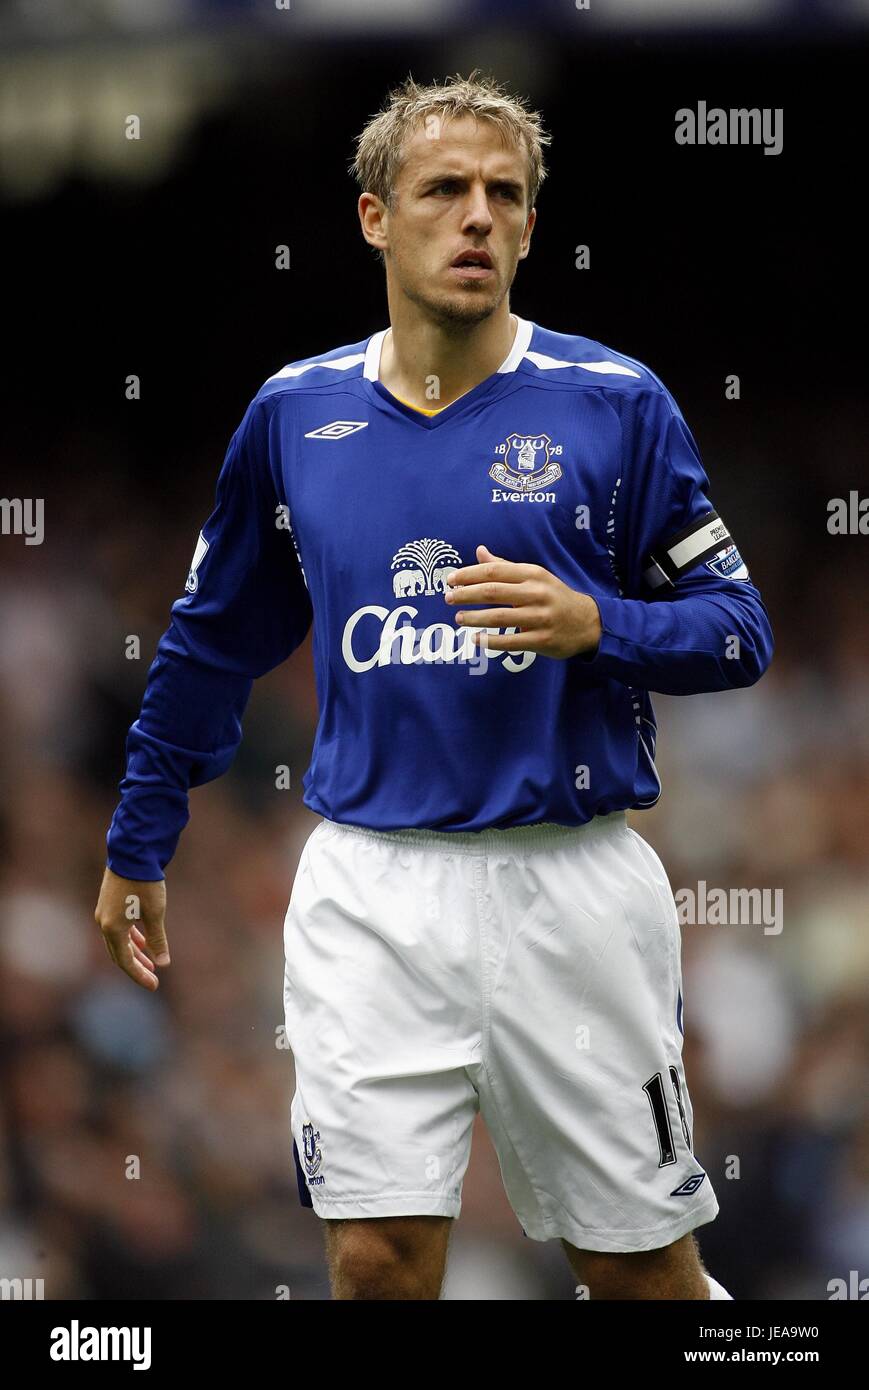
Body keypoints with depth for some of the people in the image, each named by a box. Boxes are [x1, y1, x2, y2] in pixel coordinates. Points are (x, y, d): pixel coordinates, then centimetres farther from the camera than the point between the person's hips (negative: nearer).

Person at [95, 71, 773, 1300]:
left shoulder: (614, 404, -2)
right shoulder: (296, 413, 6)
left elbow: (738, 629, 0)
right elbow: (212, 643, 19)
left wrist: (592, 623, -19)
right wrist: (137, 849, 23)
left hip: (568, 879, -1)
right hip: (373, 888, 2)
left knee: (641, 1267, 4)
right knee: (379, 1262, -6)